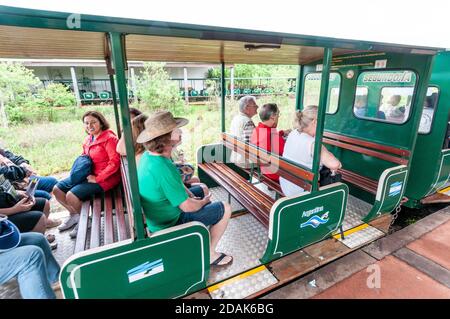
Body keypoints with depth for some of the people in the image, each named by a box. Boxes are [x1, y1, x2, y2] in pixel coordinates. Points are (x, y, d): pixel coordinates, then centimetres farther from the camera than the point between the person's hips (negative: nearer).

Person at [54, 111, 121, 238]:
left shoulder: (109, 138, -16)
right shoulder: (88, 139, 10)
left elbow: (115, 162, -23)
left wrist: (97, 178, -21)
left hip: (104, 178, -9)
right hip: (87, 174, 9)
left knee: (71, 195, -20)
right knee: (57, 189, 8)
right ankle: (74, 215, 28)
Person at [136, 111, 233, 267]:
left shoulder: (147, 156, -5)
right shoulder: (164, 169, -35)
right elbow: (187, 207, -26)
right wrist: (202, 202, -7)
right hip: (171, 223, -9)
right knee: (225, 209, -2)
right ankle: (209, 254, 16)